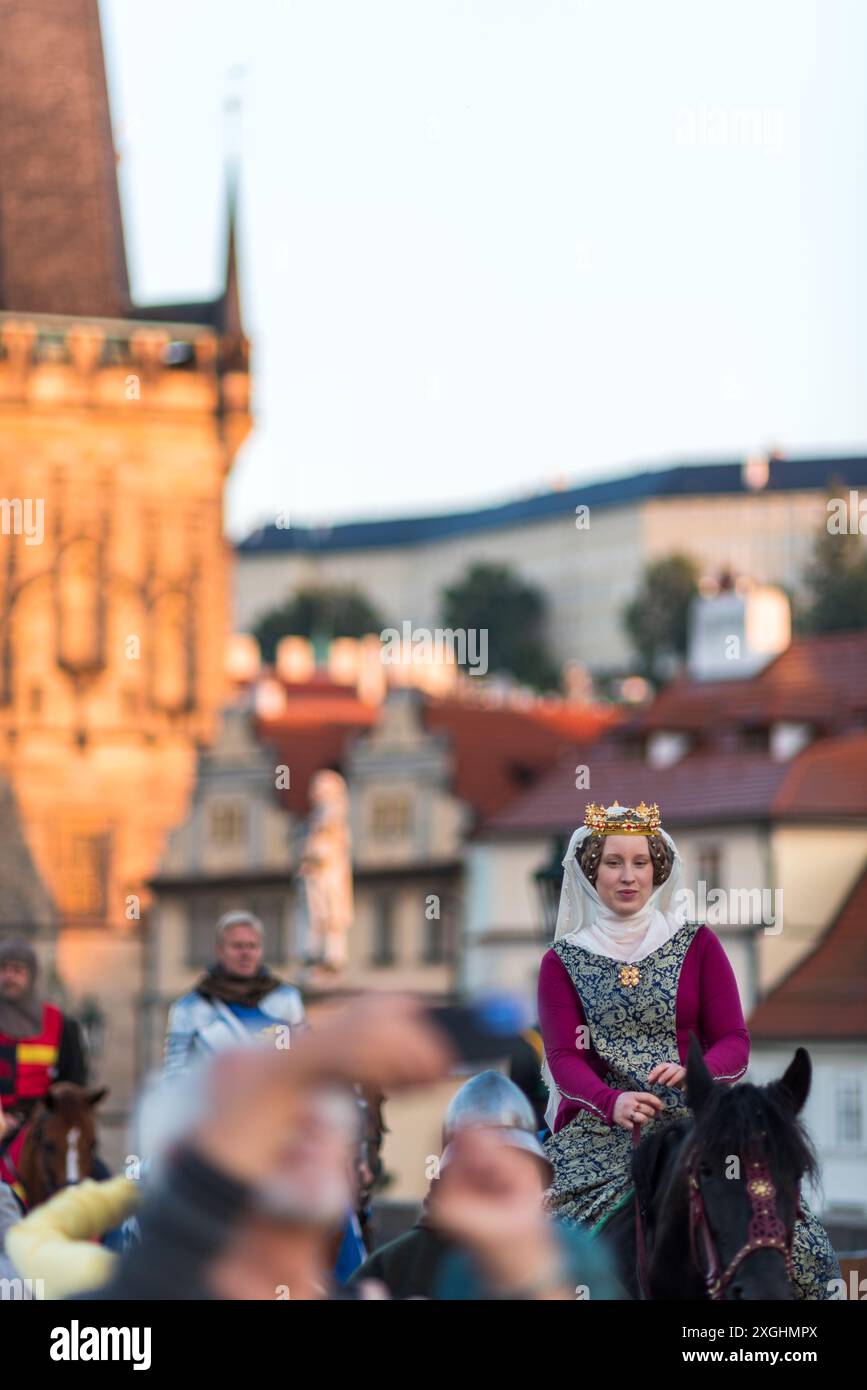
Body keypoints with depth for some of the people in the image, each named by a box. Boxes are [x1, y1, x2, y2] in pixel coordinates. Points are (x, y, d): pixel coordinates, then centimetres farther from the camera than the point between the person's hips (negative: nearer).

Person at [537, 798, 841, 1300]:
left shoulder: (697, 944, 9)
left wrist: (694, 1072, -21)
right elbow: (565, 1058, -3)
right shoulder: (563, 962, 9)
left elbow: (734, 1042, 3)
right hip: (602, 1127, 0)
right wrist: (614, 1102, -25)